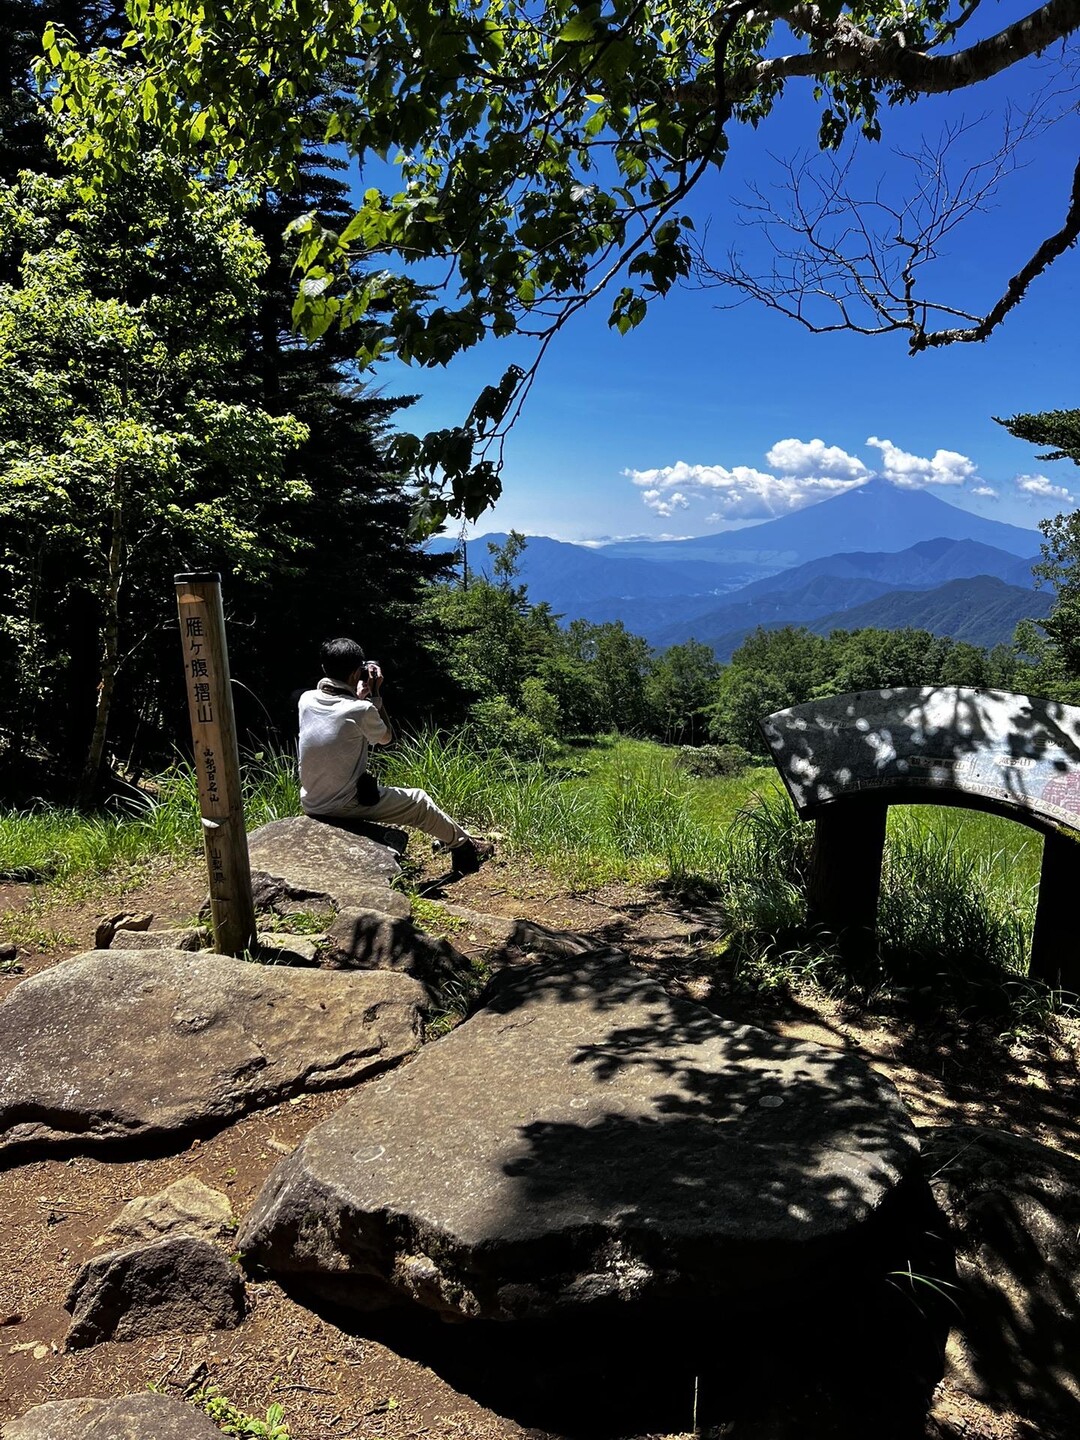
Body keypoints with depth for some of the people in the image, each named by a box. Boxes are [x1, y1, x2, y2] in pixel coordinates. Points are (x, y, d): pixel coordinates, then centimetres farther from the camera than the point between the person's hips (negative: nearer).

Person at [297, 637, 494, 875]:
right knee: (419, 802, 16)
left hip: (310, 805, 6)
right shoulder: (361, 710, -21)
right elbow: (386, 737, 0)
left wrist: (359, 696, 9)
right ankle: (464, 845, 36)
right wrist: (375, 693, -1)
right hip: (346, 806, -6)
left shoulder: (306, 700, -5)